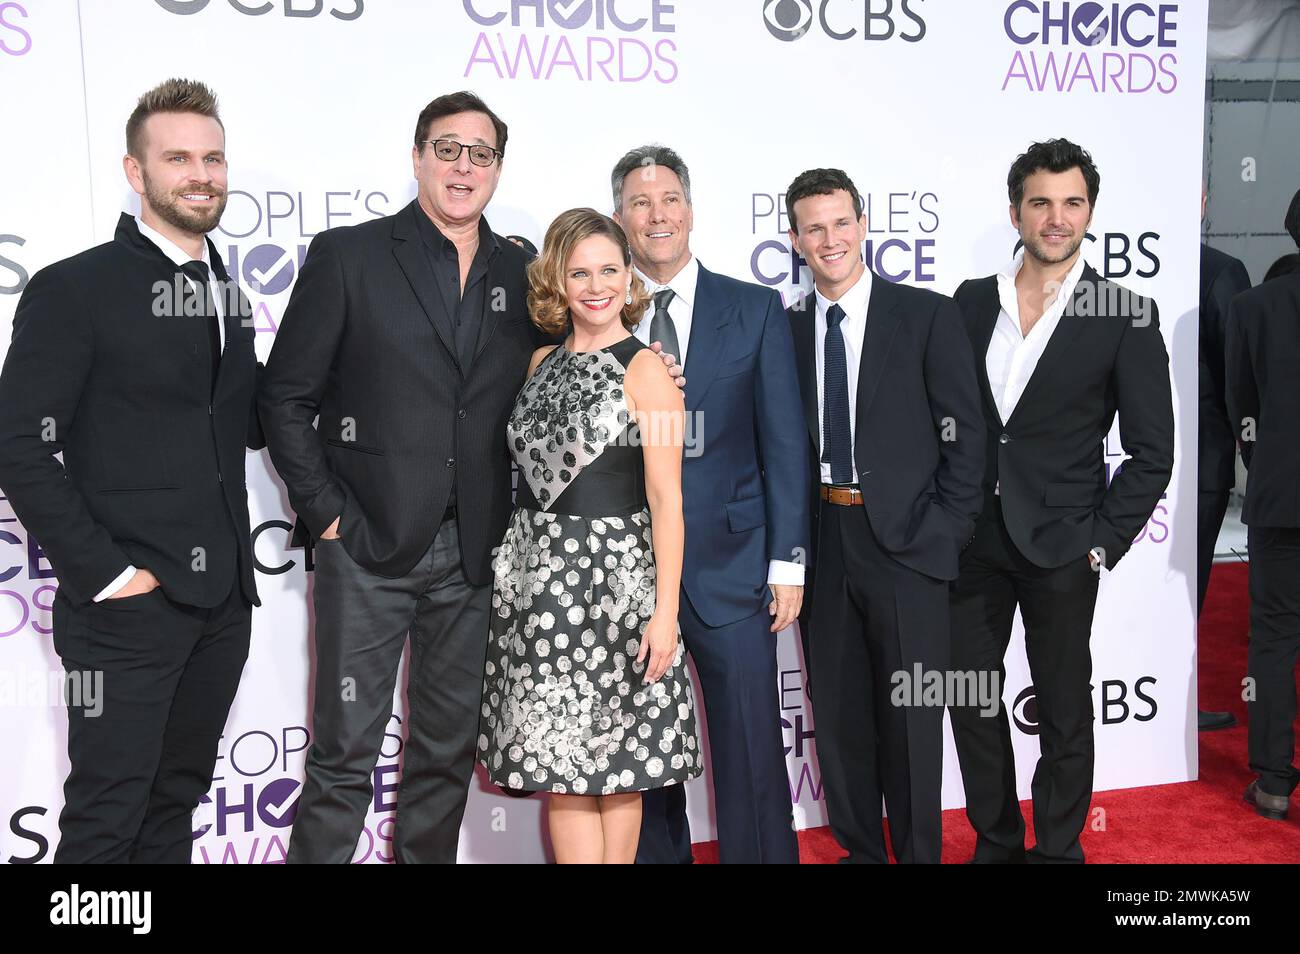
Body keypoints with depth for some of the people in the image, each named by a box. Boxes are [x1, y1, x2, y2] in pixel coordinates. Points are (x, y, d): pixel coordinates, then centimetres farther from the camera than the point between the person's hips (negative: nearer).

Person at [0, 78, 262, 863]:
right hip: (126, 604, -6)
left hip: (223, 600, 6)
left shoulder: (228, 295, 13)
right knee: (108, 819, 4)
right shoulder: (73, 290, -8)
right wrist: (102, 573, -15)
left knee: (174, 805, 17)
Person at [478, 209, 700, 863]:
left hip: (613, 579, -5)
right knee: (558, 761, 7)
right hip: (535, 576, 5)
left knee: (613, 762, 6)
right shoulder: (543, 362, 11)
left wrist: (664, 611, -15)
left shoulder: (646, 371, -6)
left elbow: (666, 503, -10)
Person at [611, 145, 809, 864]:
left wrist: (787, 561, -3)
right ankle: (658, 856, 30)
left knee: (751, 755, 5)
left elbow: (783, 444, 1)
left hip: (730, 567, -1)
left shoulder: (755, 311, 4)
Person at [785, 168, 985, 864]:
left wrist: (944, 536, -9)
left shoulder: (928, 315, -3)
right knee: (837, 714, 13)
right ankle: (860, 849, 30)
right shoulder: (787, 328, 7)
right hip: (822, 541, 4)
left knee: (910, 719, 6)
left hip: (905, 544, -3)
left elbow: (963, 436, -4)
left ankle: (917, 852, 23)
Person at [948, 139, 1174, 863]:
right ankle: (997, 842, 31)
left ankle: (1058, 849, 28)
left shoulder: (1128, 315, -4)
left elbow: (1152, 453, -3)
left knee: (1064, 712, 9)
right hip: (973, 538, 4)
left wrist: (1104, 541, -9)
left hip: (1061, 550, -3)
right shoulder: (972, 301, 5)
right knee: (970, 696, 12)